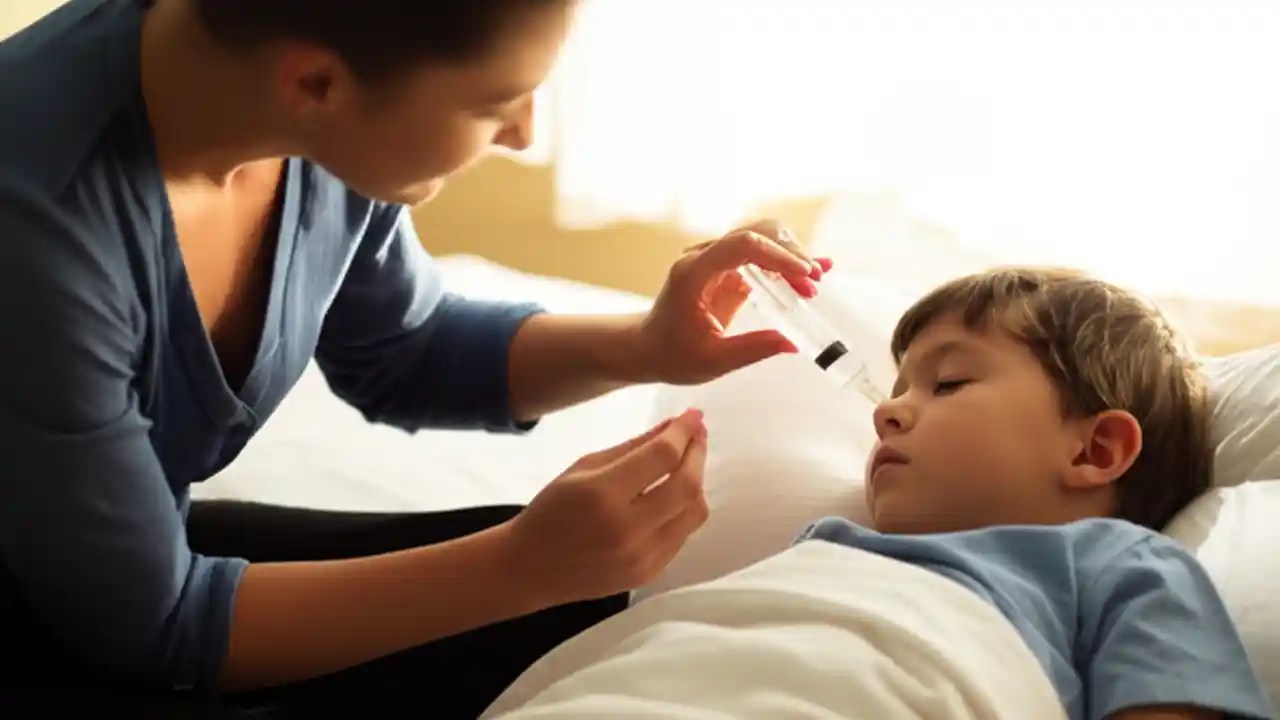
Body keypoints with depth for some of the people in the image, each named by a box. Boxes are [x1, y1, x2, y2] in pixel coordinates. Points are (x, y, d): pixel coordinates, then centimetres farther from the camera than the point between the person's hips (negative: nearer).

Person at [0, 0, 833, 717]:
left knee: (574, 608, -2)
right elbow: (152, 628, -23)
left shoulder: (325, 137, -14)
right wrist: (522, 565, -26)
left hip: (143, 562, 6)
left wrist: (644, 348, -9)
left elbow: (402, 354, 6)